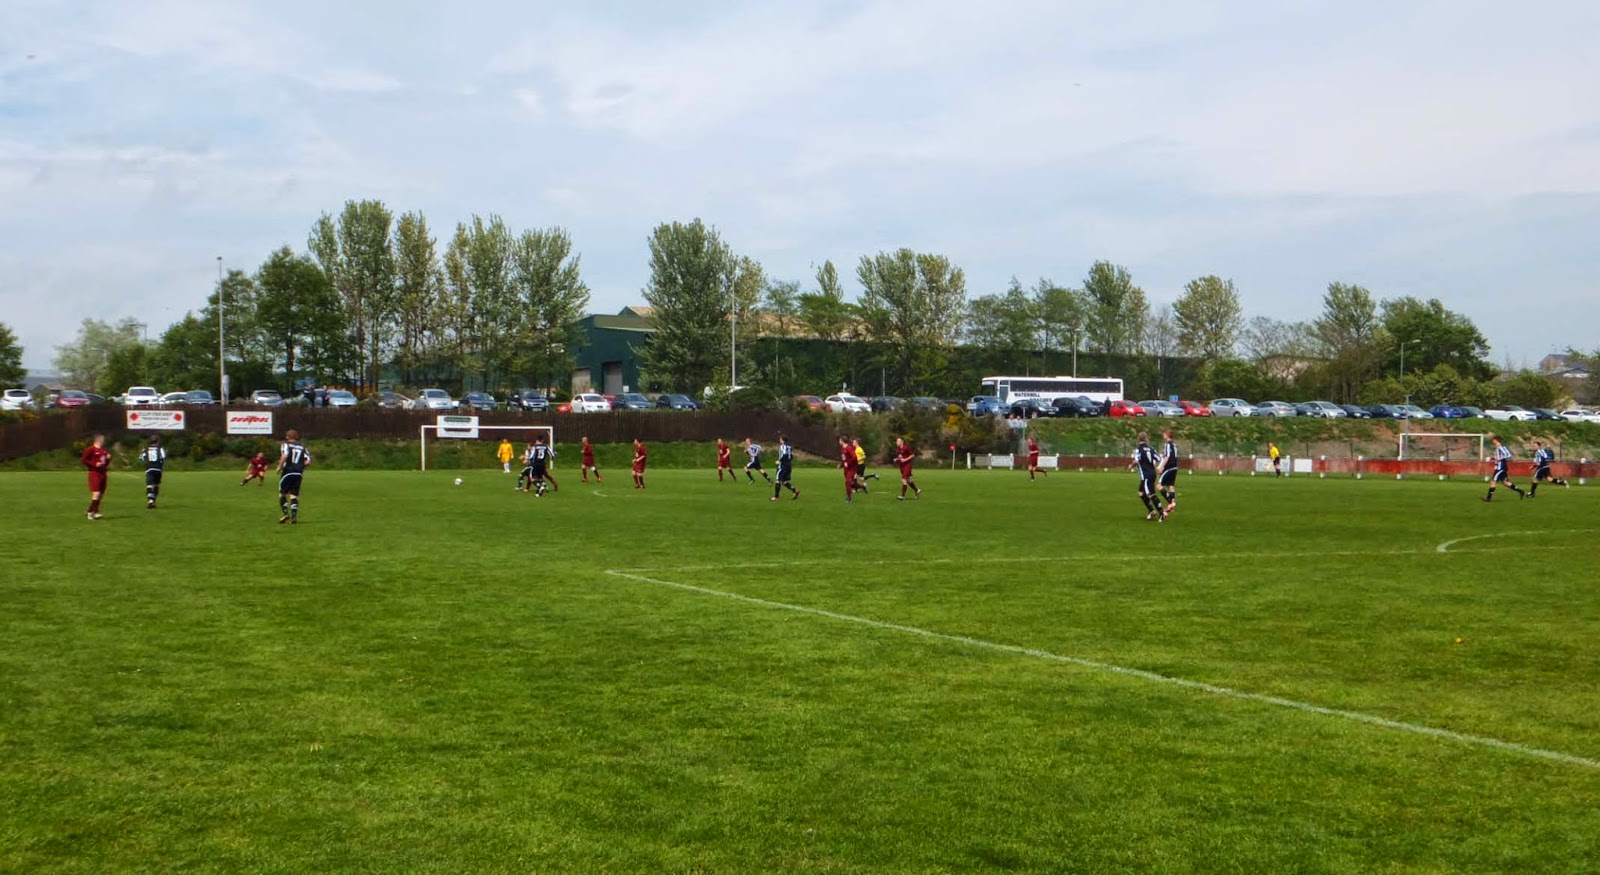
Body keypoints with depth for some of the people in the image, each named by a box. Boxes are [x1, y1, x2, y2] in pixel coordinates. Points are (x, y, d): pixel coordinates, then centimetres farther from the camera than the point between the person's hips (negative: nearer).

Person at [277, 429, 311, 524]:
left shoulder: (286, 445, 1)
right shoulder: (302, 447, 13)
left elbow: (285, 455, -18)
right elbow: (308, 461, 4)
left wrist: (279, 466, -8)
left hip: (288, 472, -4)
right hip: (298, 474, 4)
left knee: (282, 493, 9)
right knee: (294, 495, 7)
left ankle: (286, 513, -3)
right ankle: (294, 516, -3)